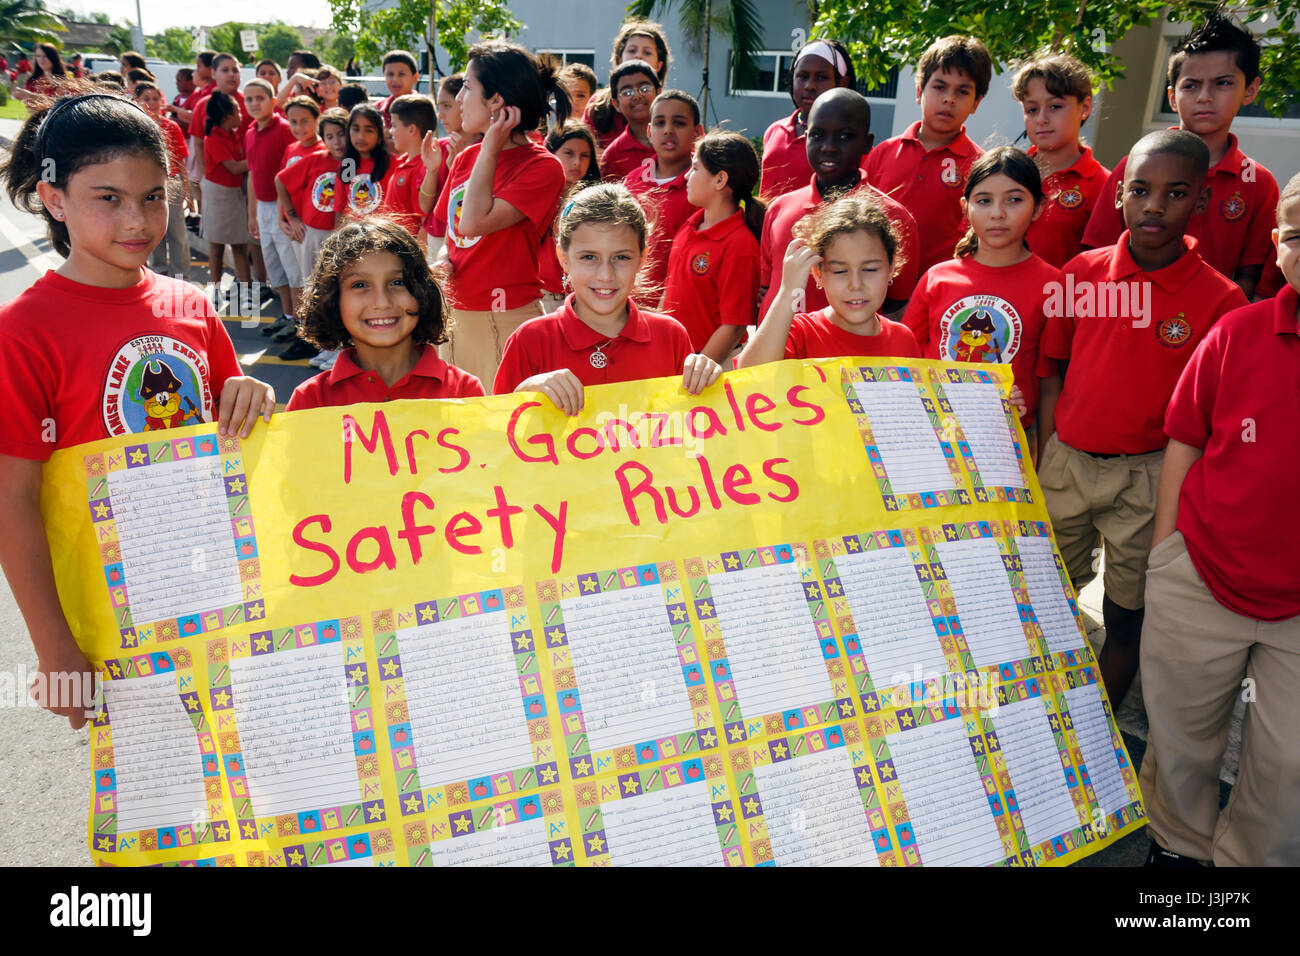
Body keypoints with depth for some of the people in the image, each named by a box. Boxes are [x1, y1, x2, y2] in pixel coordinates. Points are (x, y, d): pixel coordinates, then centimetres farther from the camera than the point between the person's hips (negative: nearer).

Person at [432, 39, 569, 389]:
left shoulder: (542, 167, -10)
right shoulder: (466, 158, 11)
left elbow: (474, 223, -21)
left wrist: (491, 148, -12)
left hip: (506, 321, -7)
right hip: (454, 316, 7)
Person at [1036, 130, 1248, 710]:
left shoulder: (1220, 301, -9)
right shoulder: (1081, 273, -1)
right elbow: (1052, 375, 5)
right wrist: (1041, 463, 3)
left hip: (1149, 475, -3)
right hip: (1066, 461, 3)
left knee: (1127, 617, 10)